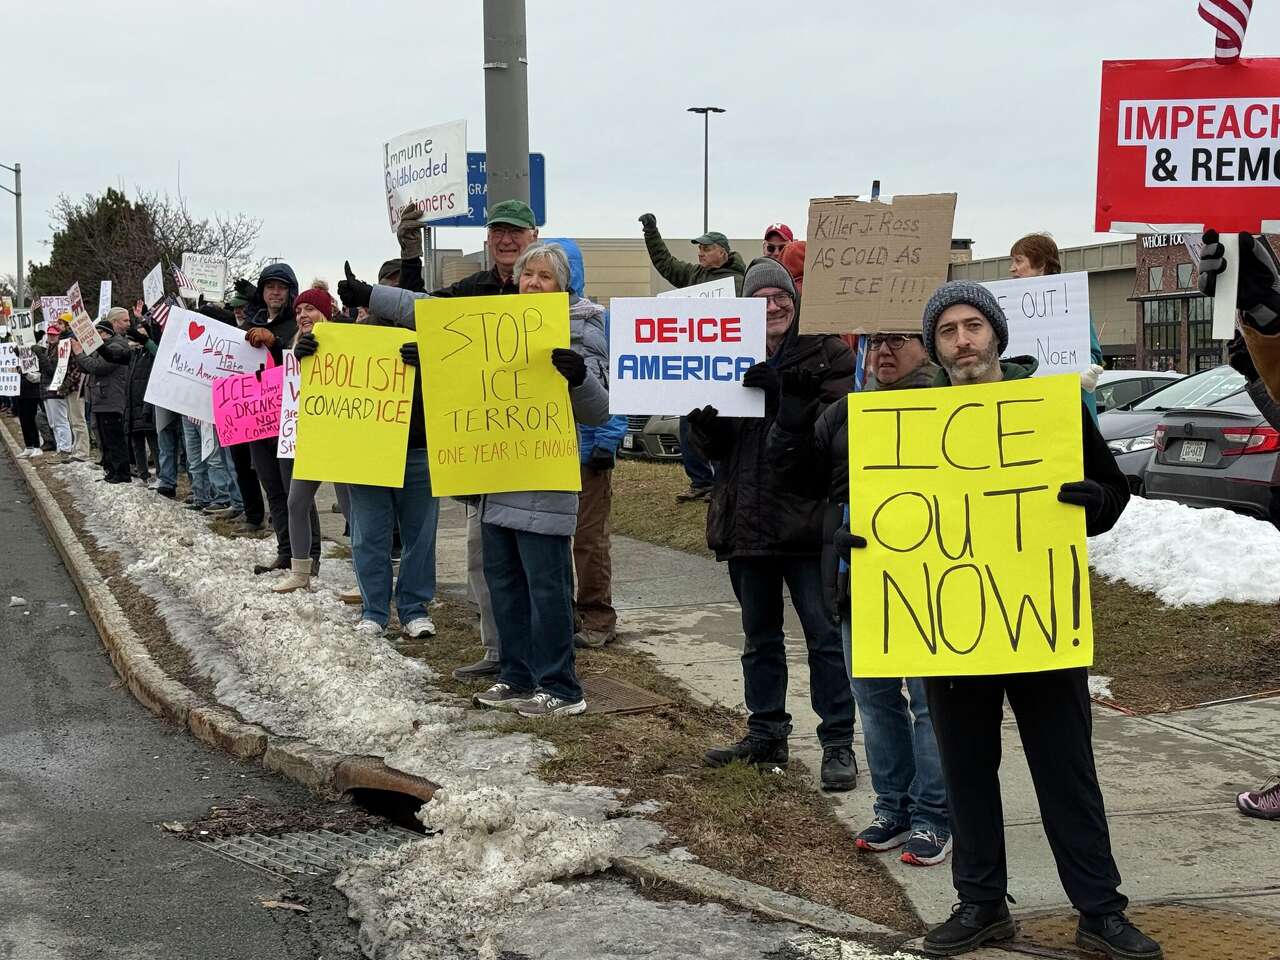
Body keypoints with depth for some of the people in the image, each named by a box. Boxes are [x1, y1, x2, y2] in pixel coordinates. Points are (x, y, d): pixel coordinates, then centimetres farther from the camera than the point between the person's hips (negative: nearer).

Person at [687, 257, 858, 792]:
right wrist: (700, 418, -12)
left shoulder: (826, 355, -1)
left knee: (825, 633, -2)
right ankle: (766, 734, 25)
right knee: (759, 636, 14)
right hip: (746, 518, 5)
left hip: (806, 519, -5)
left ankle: (838, 743, 5)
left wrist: (781, 395, -27)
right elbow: (715, 446, 10)